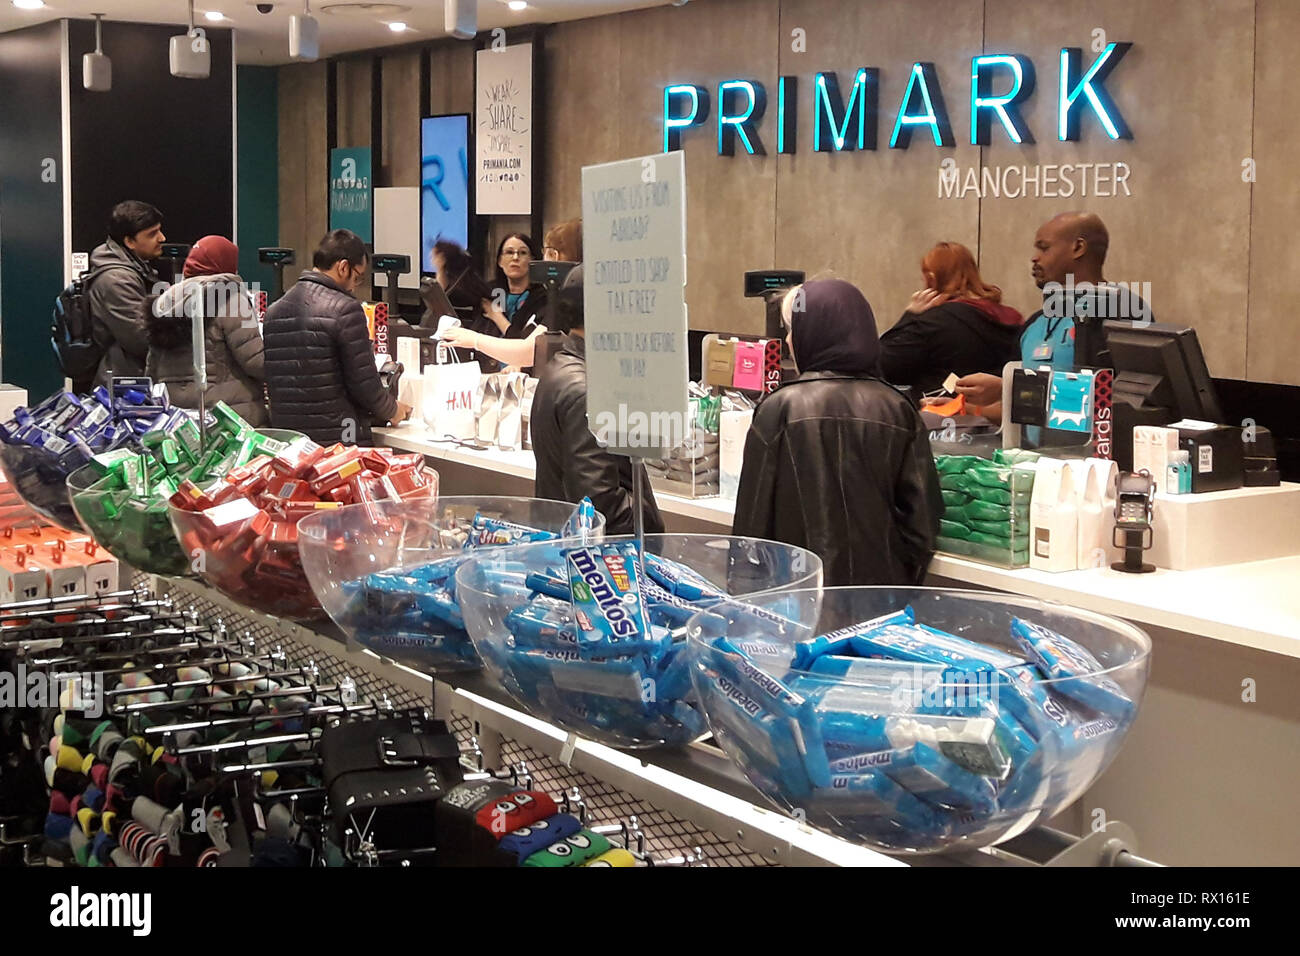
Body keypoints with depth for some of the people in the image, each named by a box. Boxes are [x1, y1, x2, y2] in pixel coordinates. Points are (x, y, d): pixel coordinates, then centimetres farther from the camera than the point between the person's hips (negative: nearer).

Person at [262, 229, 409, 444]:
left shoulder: (273, 311, 9)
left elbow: (271, 382, 13)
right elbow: (364, 384, -12)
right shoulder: (345, 310, -12)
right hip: (340, 442, -6)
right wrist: (392, 410, 7)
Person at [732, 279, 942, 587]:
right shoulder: (899, 410, 1)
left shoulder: (779, 409, -7)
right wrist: (900, 585, 12)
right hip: (881, 589, 3)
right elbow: (924, 519, 1)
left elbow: (753, 520, -4)